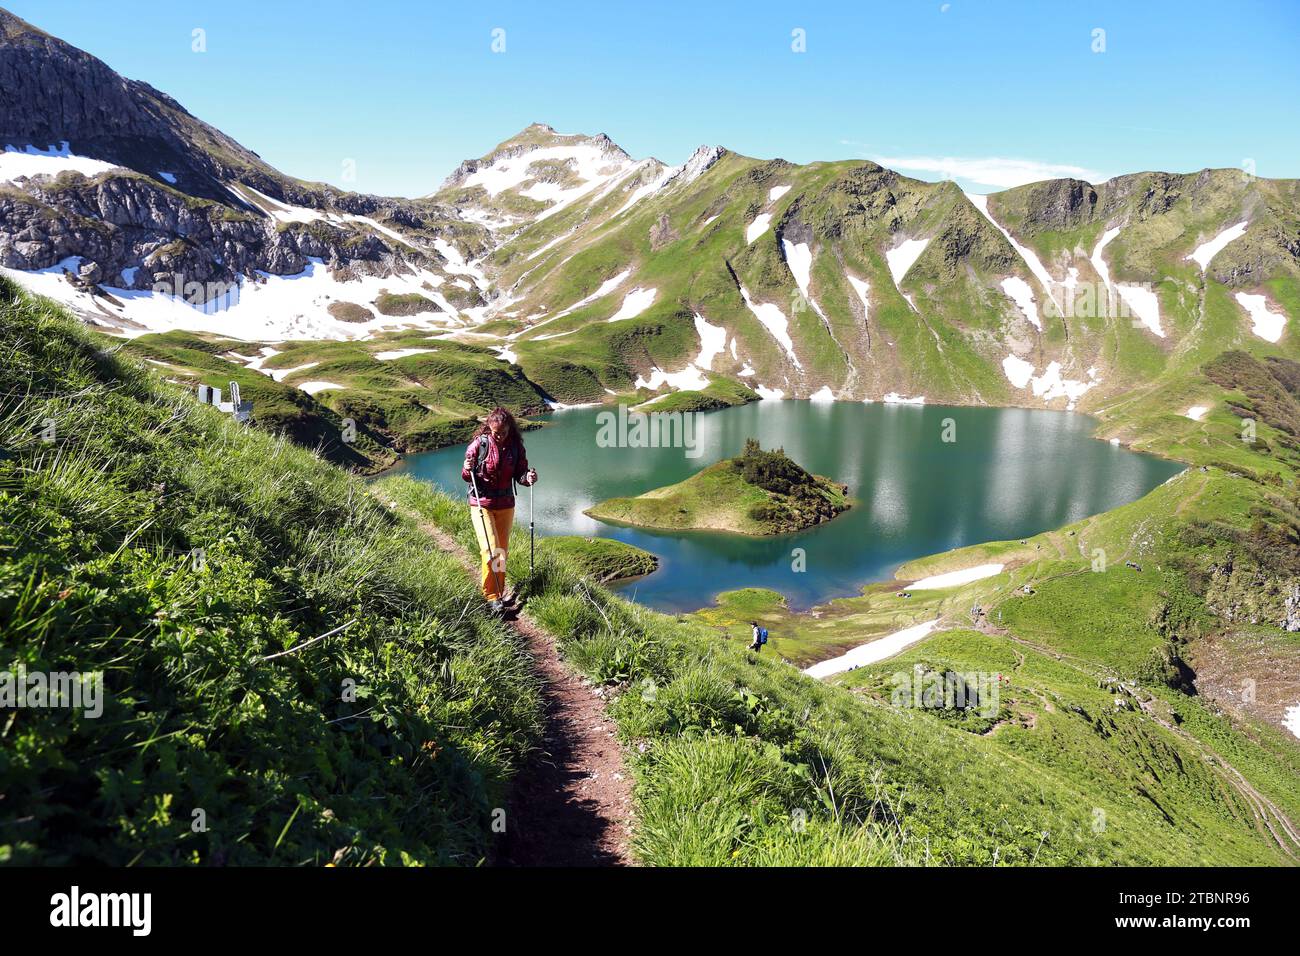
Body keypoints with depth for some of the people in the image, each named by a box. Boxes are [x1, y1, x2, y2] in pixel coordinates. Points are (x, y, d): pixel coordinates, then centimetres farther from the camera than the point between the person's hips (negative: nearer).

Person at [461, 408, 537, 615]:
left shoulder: (516, 446, -4)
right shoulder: (479, 444, -11)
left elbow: (520, 474, 1)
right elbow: (465, 477, -4)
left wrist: (528, 478, -21)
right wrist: (467, 470, -27)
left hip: (506, 505, 3)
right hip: (481, 503, -3)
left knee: (502, 551, 12)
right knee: (490, 550, -14)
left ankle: (499, 593, 27)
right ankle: (492, 596, -5)